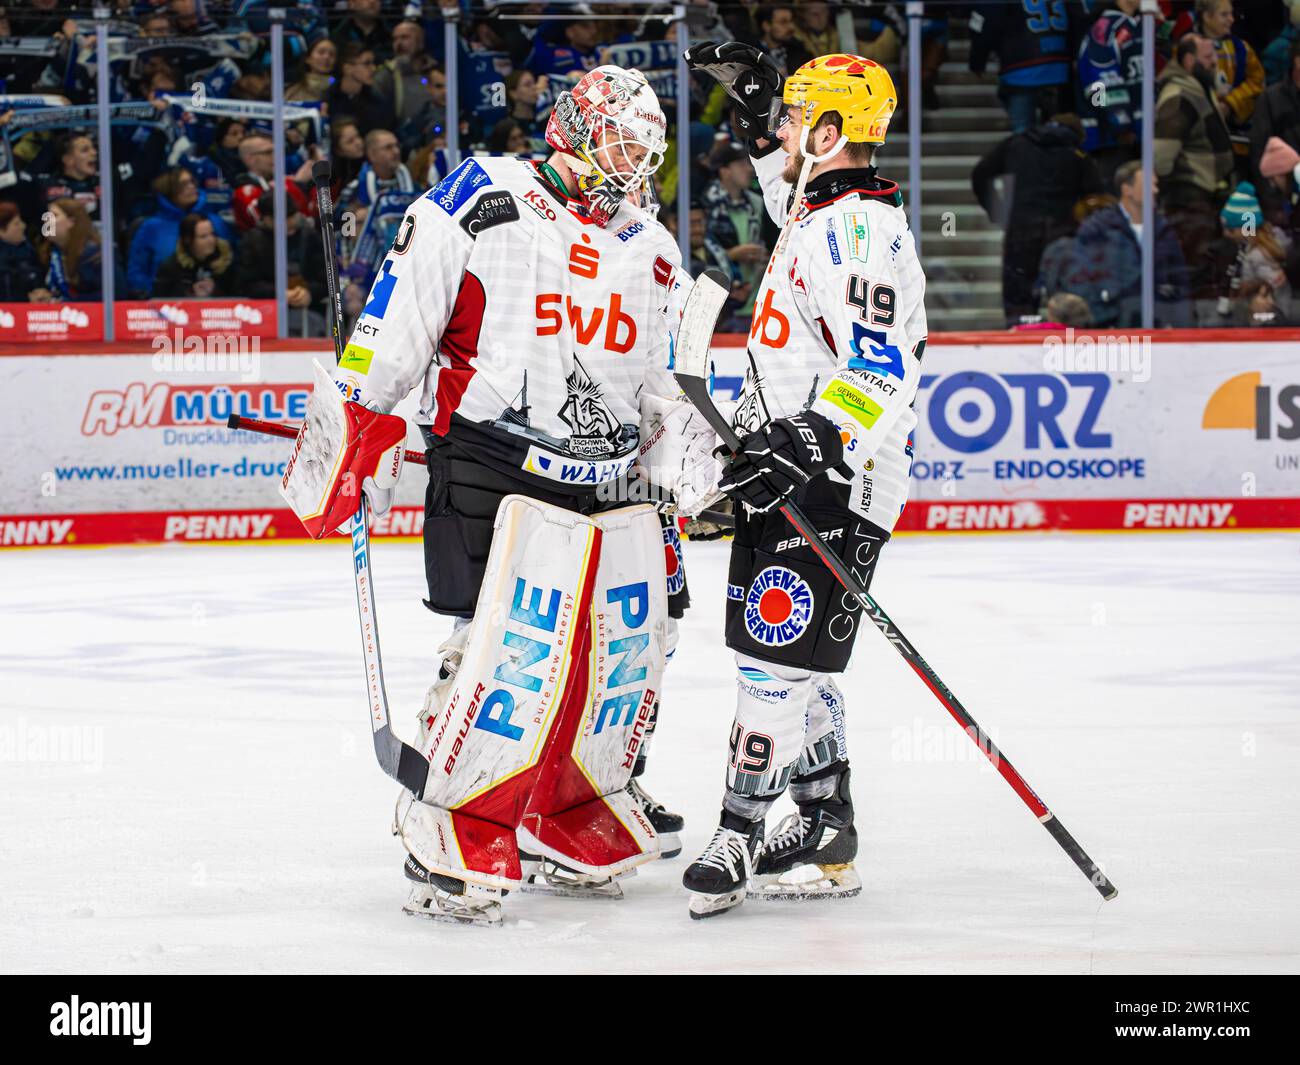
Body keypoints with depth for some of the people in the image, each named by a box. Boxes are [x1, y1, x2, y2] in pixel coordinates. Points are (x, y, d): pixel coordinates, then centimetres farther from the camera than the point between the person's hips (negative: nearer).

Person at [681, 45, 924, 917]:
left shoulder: (859, 230, -19)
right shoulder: (827, 213, 13)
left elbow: (881, 370, -27)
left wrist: (809, 442, -37)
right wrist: (755, 105, 33)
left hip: (831, 492, -11)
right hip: (788, 478, 11)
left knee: (777, 655, -9)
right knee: (795, 660, 13)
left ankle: (740, 836, -6)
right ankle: (826, 831, 19)